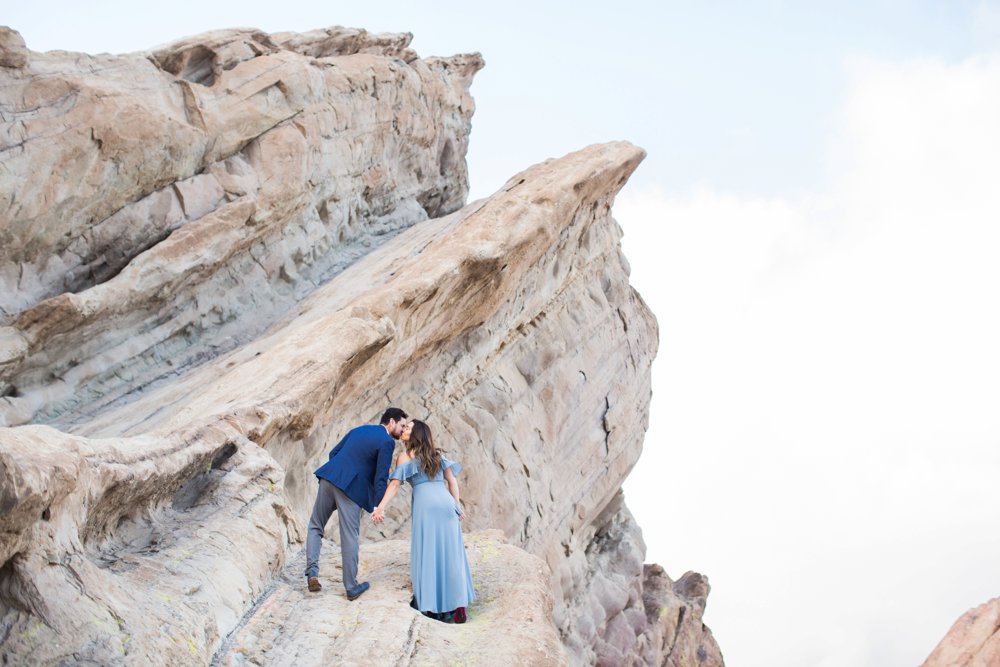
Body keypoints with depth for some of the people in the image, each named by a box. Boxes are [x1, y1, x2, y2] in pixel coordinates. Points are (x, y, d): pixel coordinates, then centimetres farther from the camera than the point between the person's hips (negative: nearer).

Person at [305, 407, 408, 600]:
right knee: (350, 537, 2)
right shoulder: (387, 442, -4)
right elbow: (381, 477, -9)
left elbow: (333, 453, 20)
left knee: (315, 527, 17)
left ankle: (312, 572, 0)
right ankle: (351, 587, 11)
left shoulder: (359, 430, 18)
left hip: (329, 479, 6)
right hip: (351, 488, -6)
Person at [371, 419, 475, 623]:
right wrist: (456, 504, 15)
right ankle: (458, 605, 4)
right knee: (450, 553, 6)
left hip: (425, 503, -4)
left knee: (426, 553, 1)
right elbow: (452, 480, 15)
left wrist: (381, 507, -10)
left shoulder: (405, 457, 8)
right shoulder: (437, 454, 21)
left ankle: (431, 606, -1)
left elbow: (394, 484, -4)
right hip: (446, 503, 4)